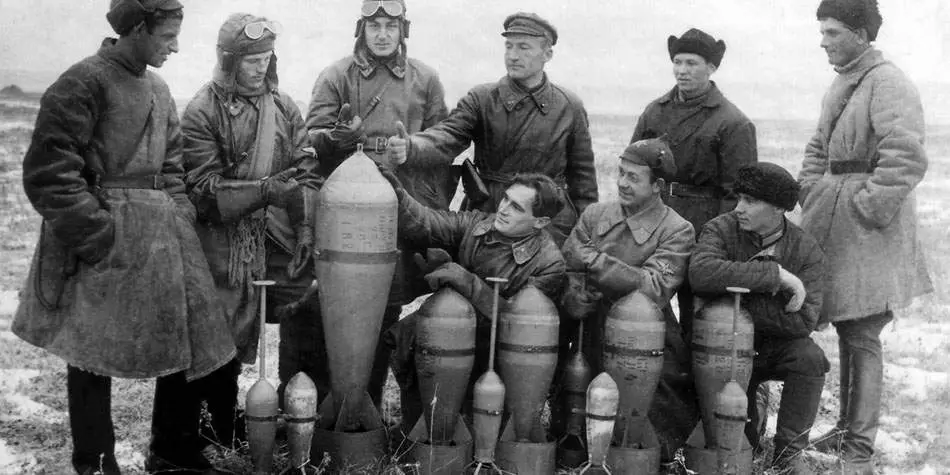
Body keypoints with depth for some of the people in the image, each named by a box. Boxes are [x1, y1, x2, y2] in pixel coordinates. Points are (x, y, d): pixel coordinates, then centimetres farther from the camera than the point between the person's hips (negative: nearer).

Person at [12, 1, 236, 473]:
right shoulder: (84, 82, -10)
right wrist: (99, 236, -17)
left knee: (185, 340, 9)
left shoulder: (158, 89, 14)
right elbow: (48, 172, -15)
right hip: (104, 240, -8)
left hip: (164, 236, 8)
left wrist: (181, 221, 6)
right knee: (94, 351, 1)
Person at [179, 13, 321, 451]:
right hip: (225, 243, -4)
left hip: (282, 239, 4)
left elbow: (306, 172, 8)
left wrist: (306, 227, -6)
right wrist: (265, 189, -21)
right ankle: (222, 429, 18)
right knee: (224, 340, 0)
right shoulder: (201, 113, -5)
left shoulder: (284, 107, 10)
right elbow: (203, 188, -11)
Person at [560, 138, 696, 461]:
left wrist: (594, 260, -21)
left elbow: (655, 289, -21)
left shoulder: (677, 231, -6)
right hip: (597, 347, 3)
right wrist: (580, 297, -21)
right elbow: (565, 273, 2)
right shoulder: (594, 215, 8)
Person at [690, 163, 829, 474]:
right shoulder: (721, 230, -12)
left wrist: (741, 302, -25)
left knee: (810, 357, -28)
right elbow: (701, 273, -36)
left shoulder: (806, 250, -9)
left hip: (776, 346, 2)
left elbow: (804, 320, -21)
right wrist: (775, 274, -33)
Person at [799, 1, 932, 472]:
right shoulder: (842, 84, 15)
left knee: (862, 339, -4)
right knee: (846, 332, 15)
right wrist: (811, 192, 13)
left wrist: (867, 207, -19)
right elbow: (818, 147, 25)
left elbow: (906, 160, -23)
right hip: (833, 221, 9)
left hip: (867, 229, -9)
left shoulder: (888, 84, -14)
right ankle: (848, 427, 27)